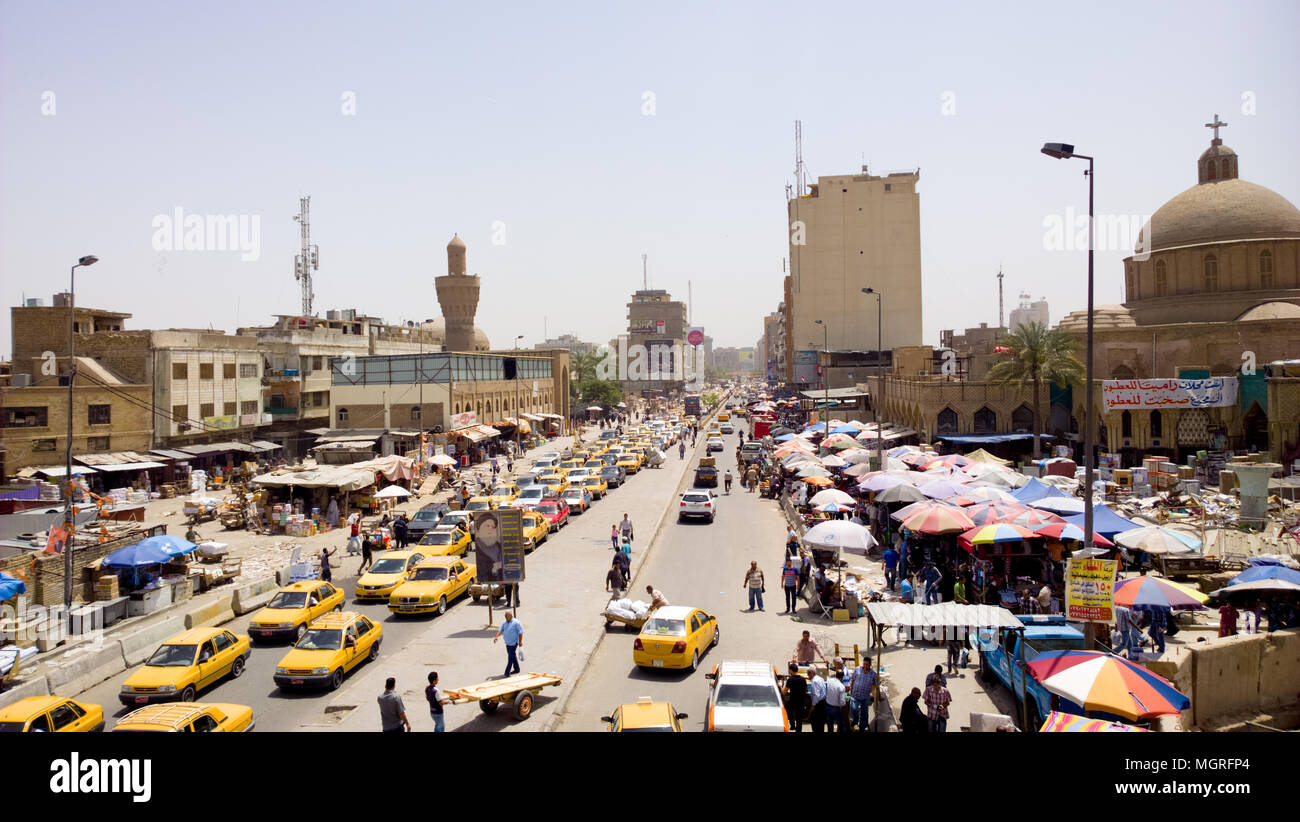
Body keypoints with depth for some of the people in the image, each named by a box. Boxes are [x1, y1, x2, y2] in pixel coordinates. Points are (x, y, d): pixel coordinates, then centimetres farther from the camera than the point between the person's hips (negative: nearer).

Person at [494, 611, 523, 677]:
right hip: (508, 643, 8)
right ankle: (516, 669, 30)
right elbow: (501, 630, 2)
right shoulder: (504, 623, 8)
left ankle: (507, 673, -7)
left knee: (510, 657, -8)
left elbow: (520, 632, -13)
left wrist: (520, 641, -16)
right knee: (512, 657, 17)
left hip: (513, 643, -7)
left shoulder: (516, 622, -13)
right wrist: (496, 636, -15)